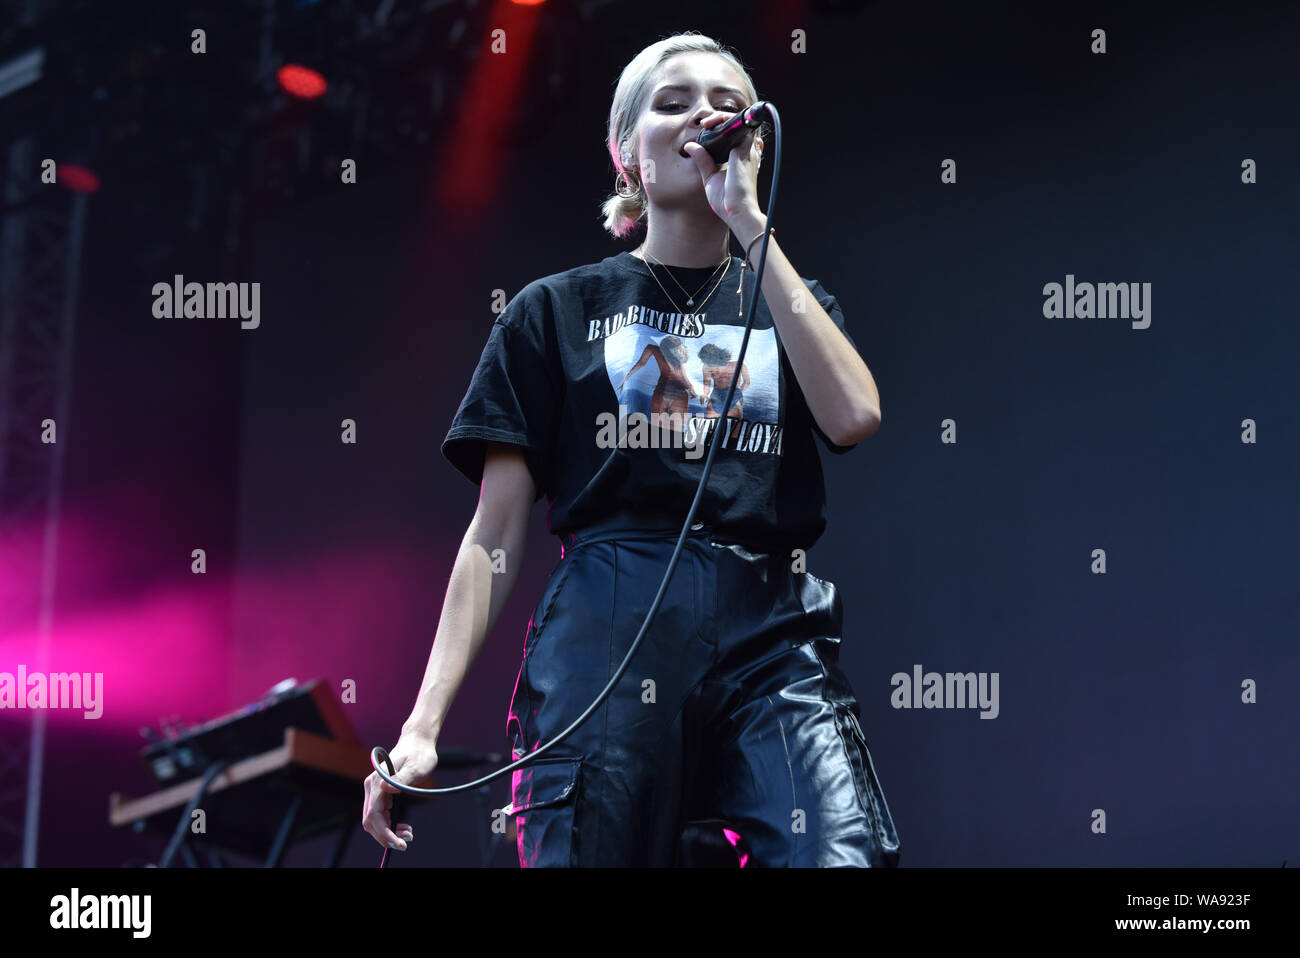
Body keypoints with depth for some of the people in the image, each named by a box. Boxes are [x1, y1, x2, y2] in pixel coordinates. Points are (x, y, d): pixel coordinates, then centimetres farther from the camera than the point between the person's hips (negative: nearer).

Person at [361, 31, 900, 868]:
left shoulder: (789, 301, 22)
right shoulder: (558, 310, 15)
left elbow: (854, 416, -1)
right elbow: (498, 533, 10)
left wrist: (750, 223, 1)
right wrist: (424, 723, 0)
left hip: (774, 630, 1)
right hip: (609, 629, -1)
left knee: (841, 853, -19)